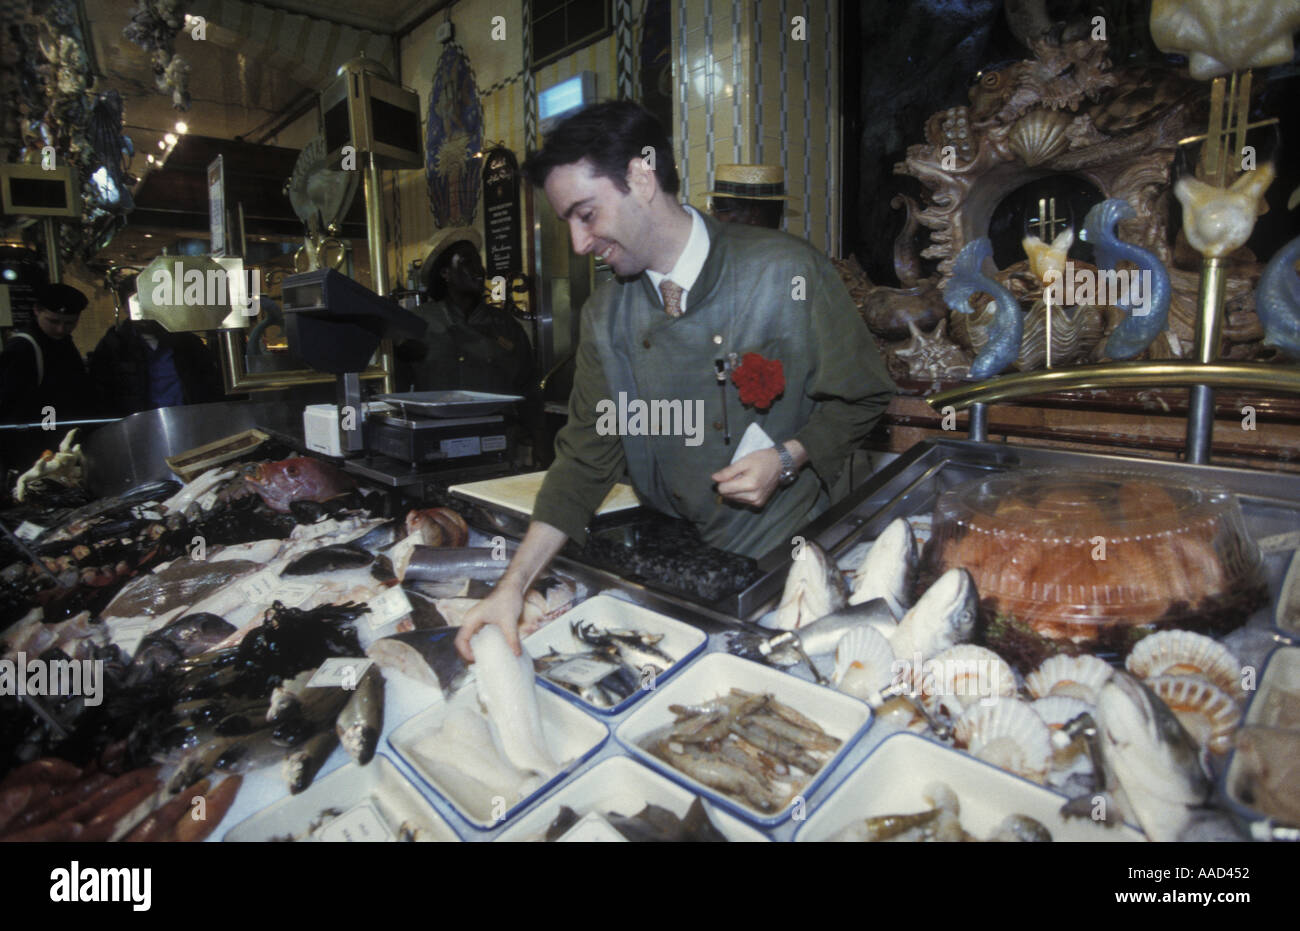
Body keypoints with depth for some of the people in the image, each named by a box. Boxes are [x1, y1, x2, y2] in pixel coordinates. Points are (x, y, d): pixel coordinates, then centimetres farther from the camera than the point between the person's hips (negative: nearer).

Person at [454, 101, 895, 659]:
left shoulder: (786, 273, -12)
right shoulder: (606, 317, 1)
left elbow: (861, 398, -2)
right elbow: (587, 455, -1)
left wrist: (787, 459, -18)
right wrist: (515, 584, -9)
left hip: (787, 552, -3)